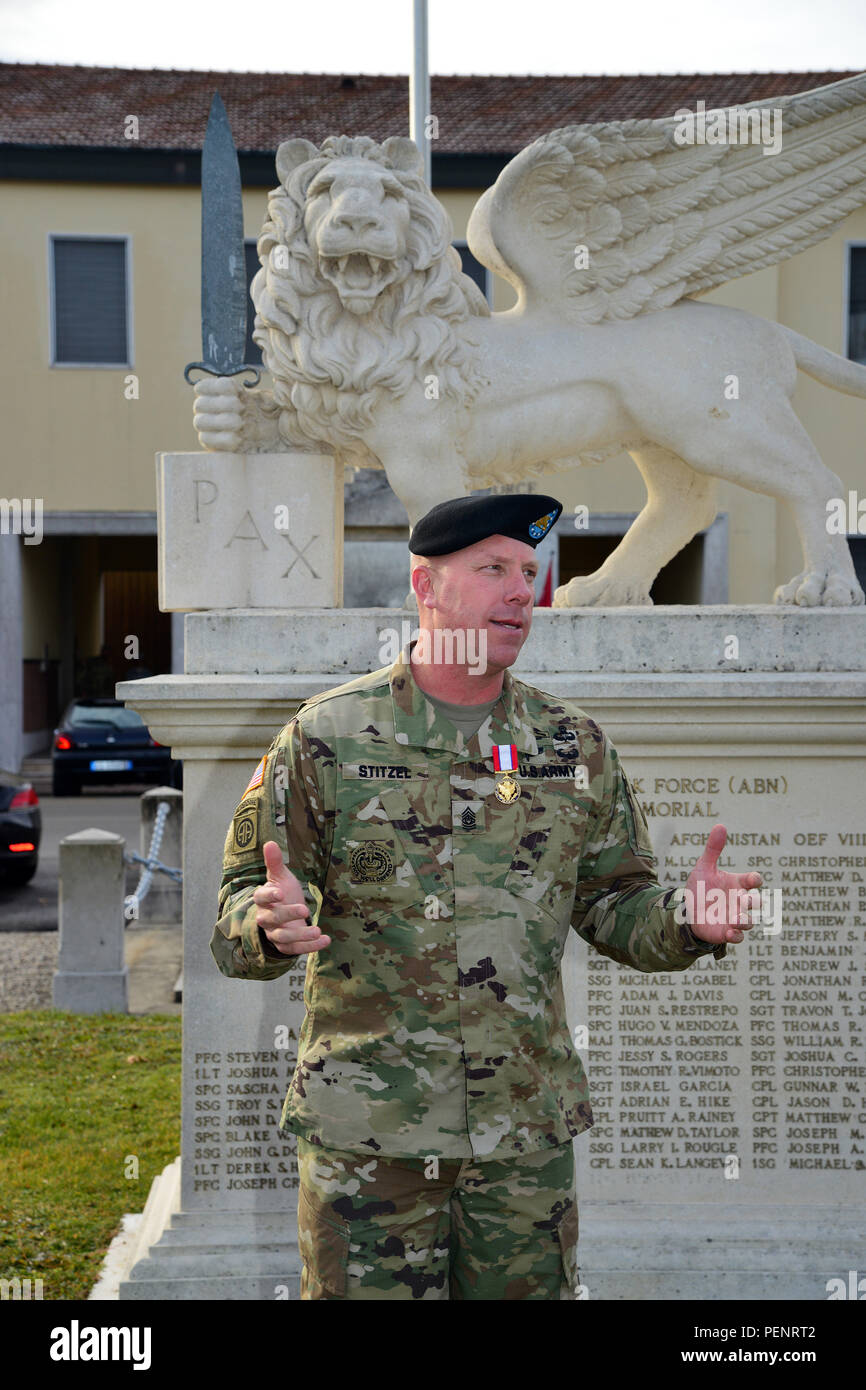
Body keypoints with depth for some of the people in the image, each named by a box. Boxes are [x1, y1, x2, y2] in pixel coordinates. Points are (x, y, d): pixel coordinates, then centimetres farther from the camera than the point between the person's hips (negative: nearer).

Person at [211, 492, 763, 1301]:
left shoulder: (574, 746, 7)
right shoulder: (325, 737, -3)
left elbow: (613, 903, 11)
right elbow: (240, 904, -2)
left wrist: (688, 921, -10)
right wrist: (272, 925, -25)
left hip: (528, 1130, 3)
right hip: (366, 1132, -3)